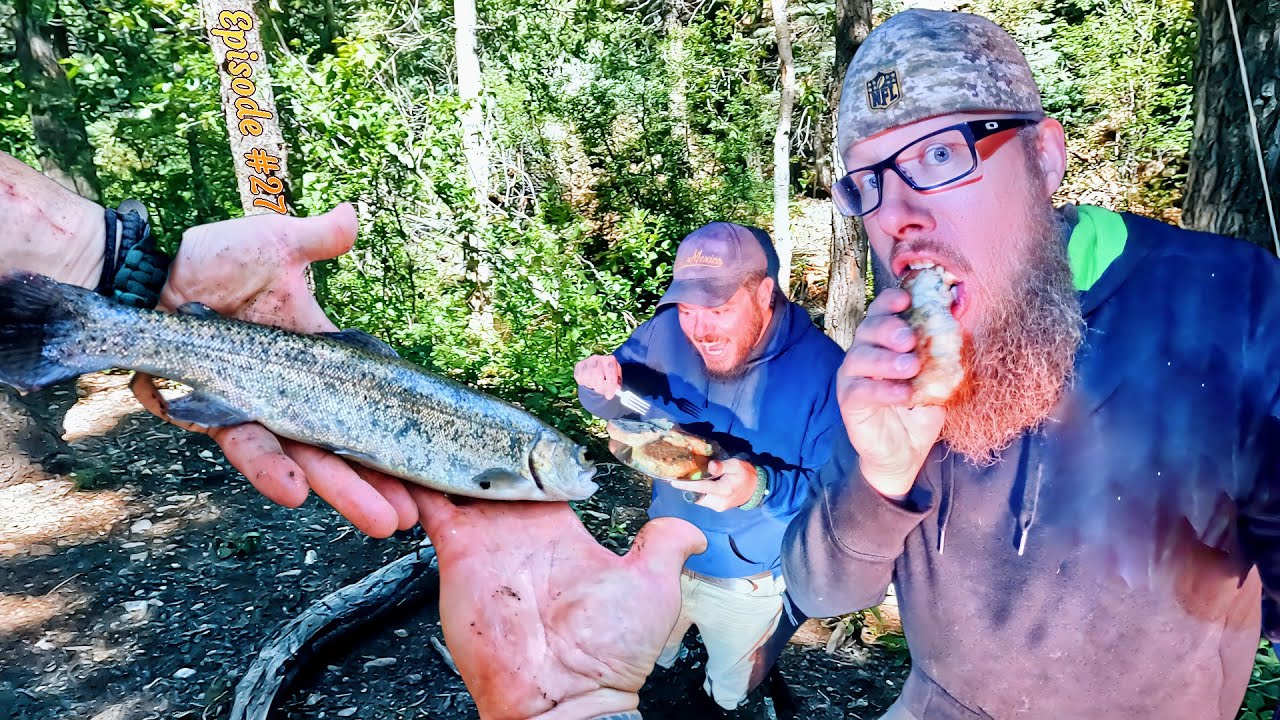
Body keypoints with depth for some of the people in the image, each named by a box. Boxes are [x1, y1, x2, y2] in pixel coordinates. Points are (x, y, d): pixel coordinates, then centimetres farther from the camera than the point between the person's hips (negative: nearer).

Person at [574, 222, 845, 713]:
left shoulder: (822, 368, -28)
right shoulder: (667, 333, -17)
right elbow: (616, 404, -2)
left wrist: (762, 488, -44)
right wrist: (602, 384, -26)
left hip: (750, 586, -3)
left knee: (729, 691, 27)